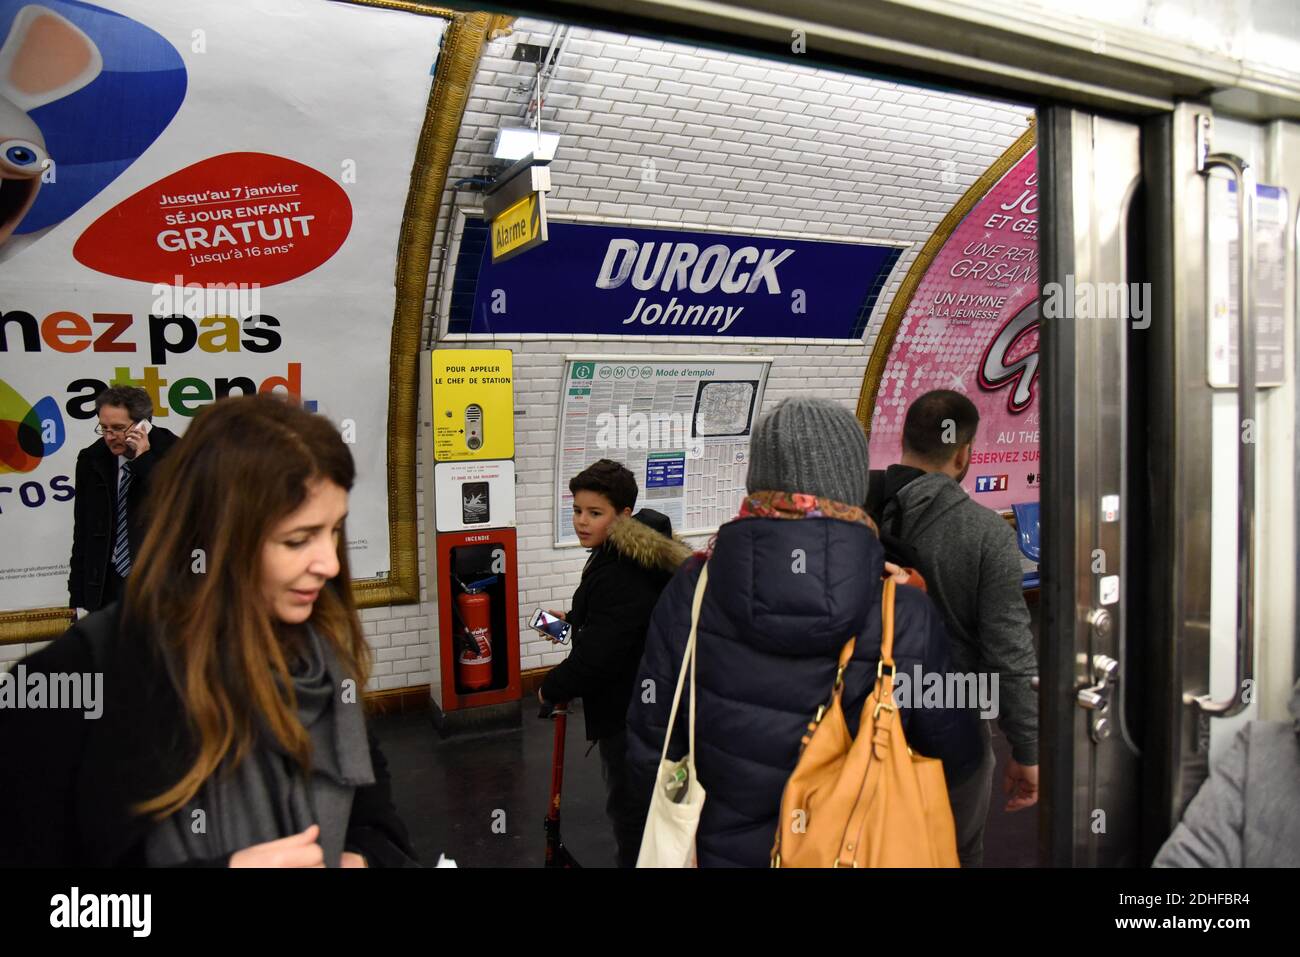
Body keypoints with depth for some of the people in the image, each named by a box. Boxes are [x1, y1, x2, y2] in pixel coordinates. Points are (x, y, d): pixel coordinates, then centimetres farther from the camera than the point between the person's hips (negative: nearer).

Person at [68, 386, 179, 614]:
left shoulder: (171, 452, -5)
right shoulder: (91, 460, 5)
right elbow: (82, 535, 9)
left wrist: (144, 459, -17)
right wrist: (79, 600, 5)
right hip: (109, 584, 3)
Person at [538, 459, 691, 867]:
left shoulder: (621, 577, -29)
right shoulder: (626, 556, 6)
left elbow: (596, 658, -28)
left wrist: (551, 688, -13)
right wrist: (574, 619, 17)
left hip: (627, 710, -11)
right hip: (633, 700, 11)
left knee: (629, 806, 5)